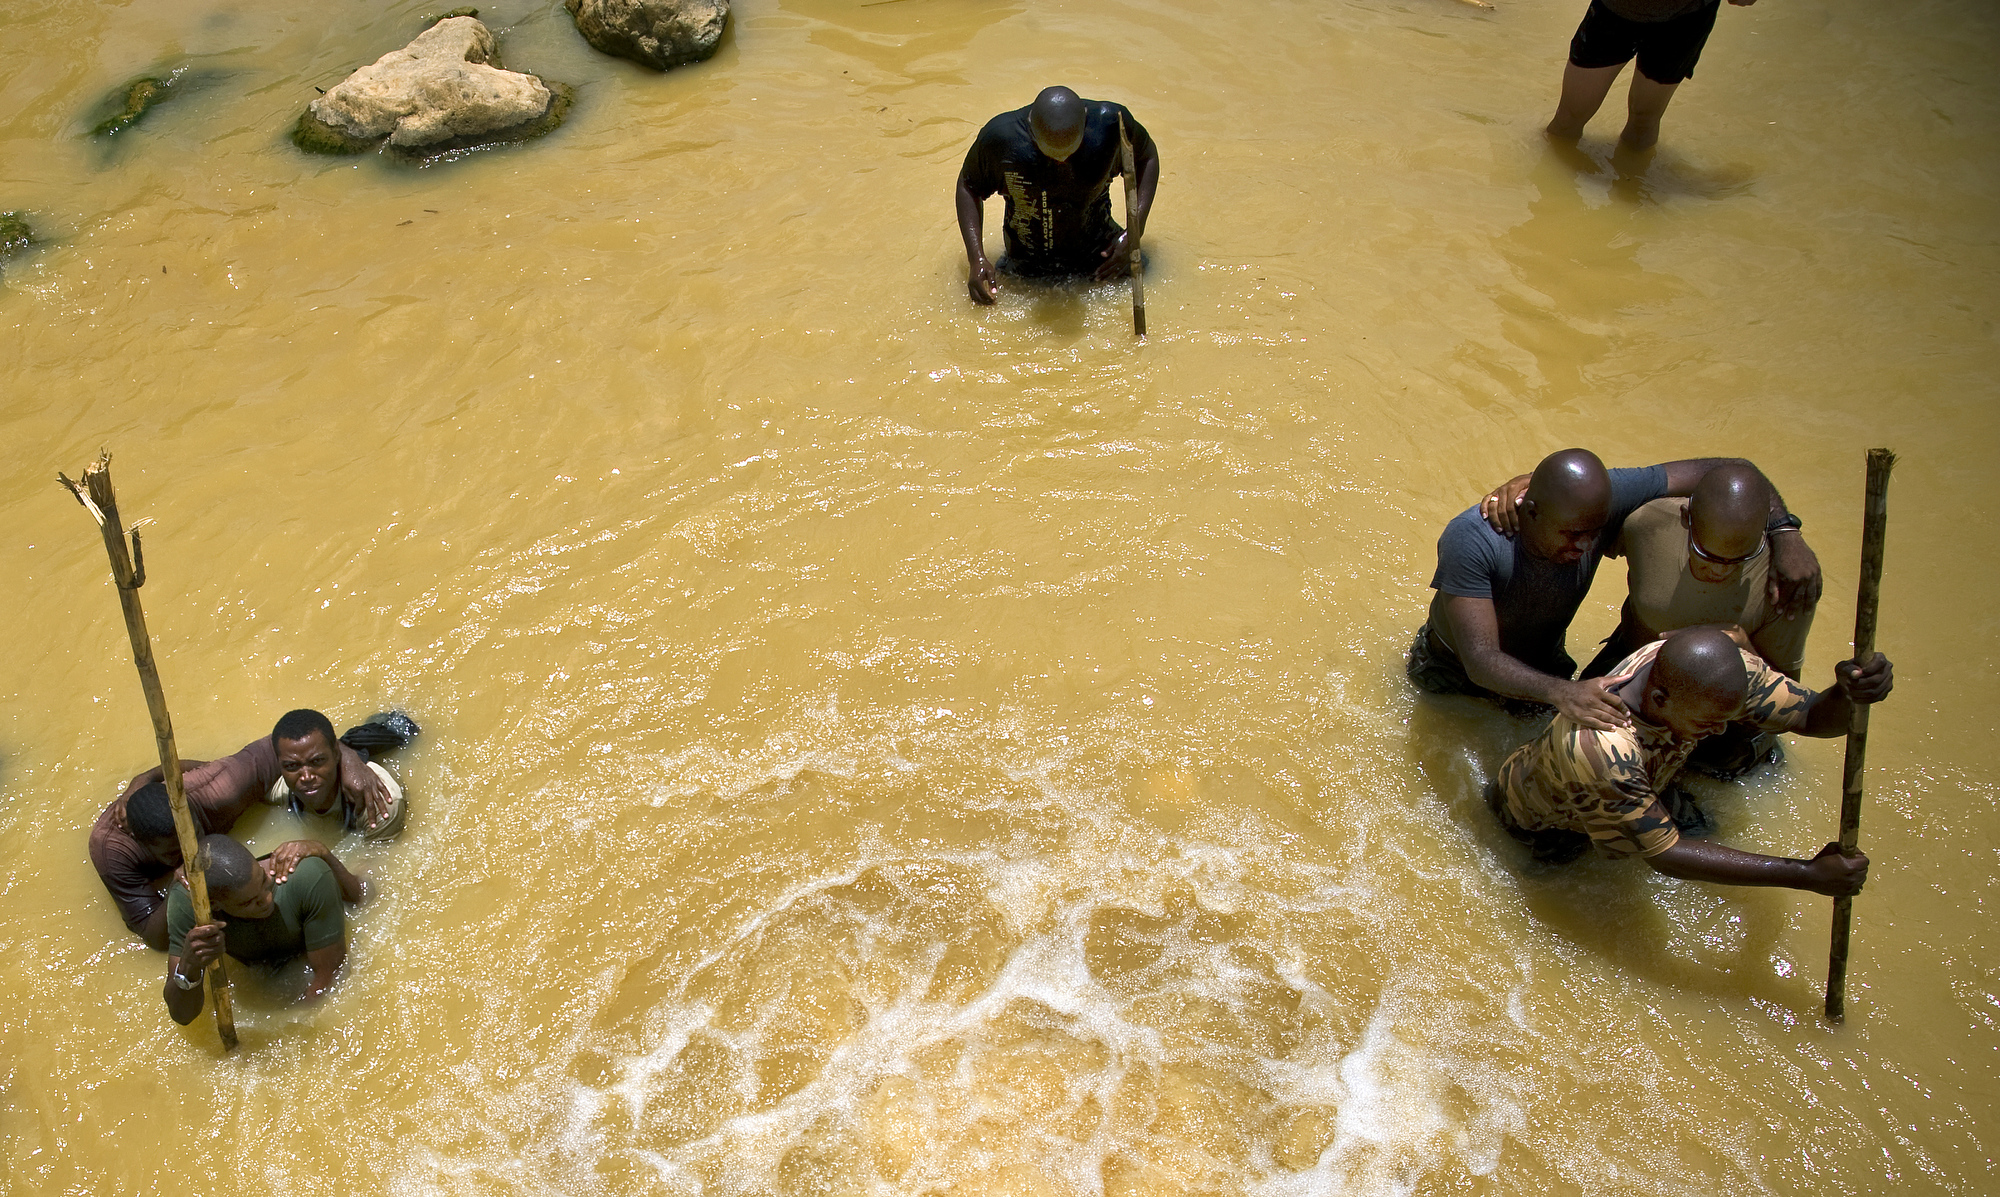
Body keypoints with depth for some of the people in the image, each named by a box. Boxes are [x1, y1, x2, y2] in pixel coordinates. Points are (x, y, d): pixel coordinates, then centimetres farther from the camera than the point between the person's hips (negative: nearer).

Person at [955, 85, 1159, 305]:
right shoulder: (1000, 136, -24)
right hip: (1028, 267, 0)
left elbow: (1146, 157, -2)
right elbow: (969, 185, -6)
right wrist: (977, 259, -17)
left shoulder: (1111, 122, -23)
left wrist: (1134, 232, -14)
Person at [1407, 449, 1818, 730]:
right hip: (1452, 667, -2)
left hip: (1540, 663, 3)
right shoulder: (1471, 540, -43)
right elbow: (1480, 660, -47)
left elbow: (1730, 473, -22)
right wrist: (1559, 691, -64)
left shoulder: (1606, 497, -32)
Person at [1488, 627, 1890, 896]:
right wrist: (1807, 875, -39)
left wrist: (1849, 692, -48)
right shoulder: (1602, 751, -50)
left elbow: (1813, 716, -22)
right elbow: (1666, 855, -38)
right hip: (1537, 821, -6)